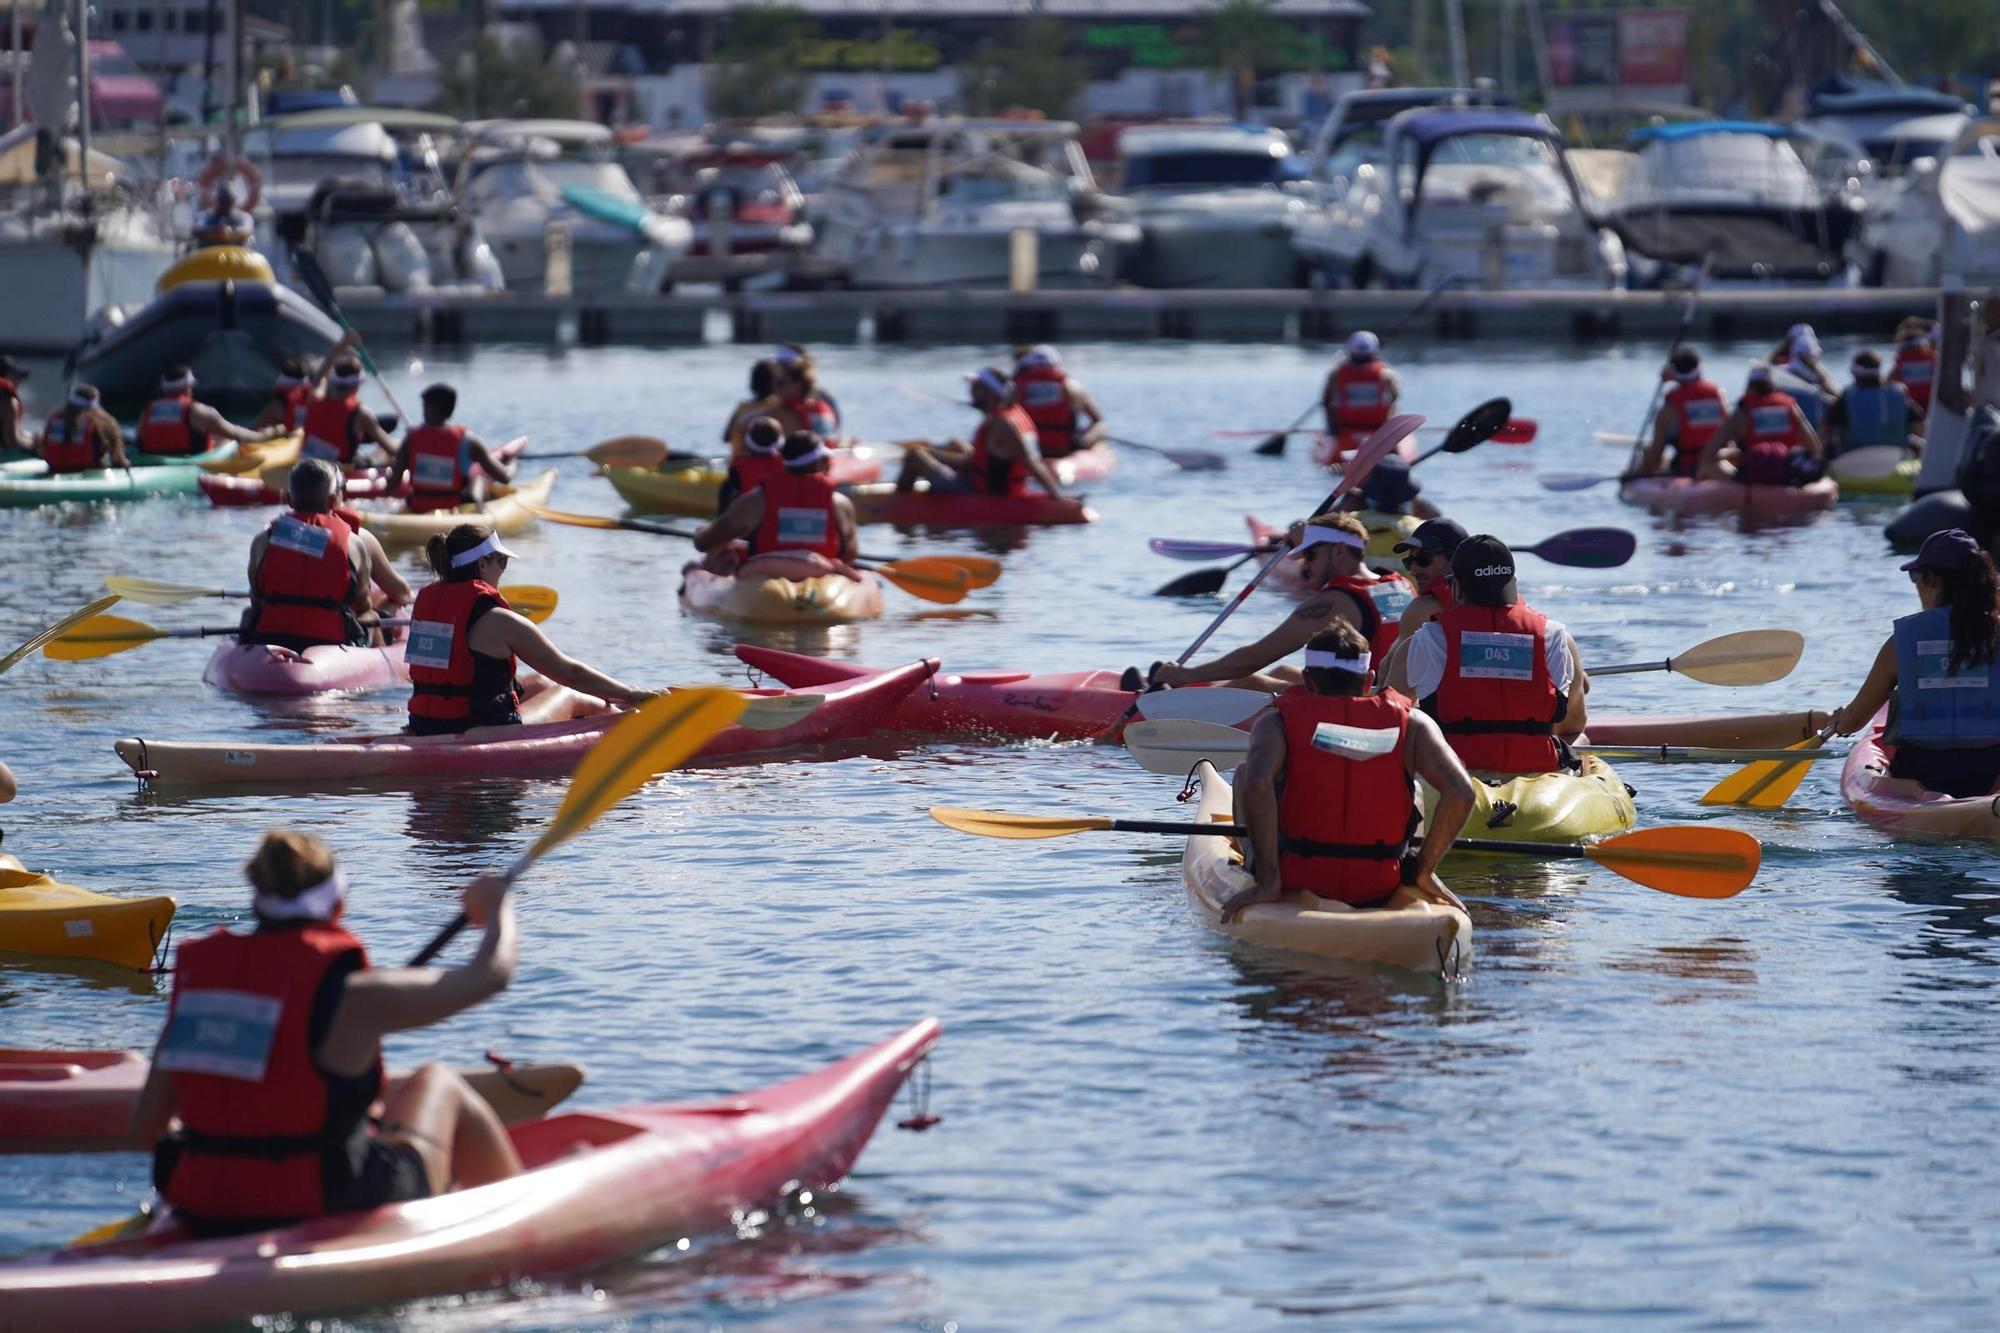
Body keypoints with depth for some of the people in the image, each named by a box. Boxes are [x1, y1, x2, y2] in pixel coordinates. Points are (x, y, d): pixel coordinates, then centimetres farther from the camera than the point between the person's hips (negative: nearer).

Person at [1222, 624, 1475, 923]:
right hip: (1379, 895, 1)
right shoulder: (1410, 724, -1)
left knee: (1244, 773, 24)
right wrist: (1424, 871, -1)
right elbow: (1460, 792, -14)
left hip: (1295, 885, -1)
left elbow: (1256, 784, -25)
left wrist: (1269, 883, -19)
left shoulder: (1278, 724, -5)